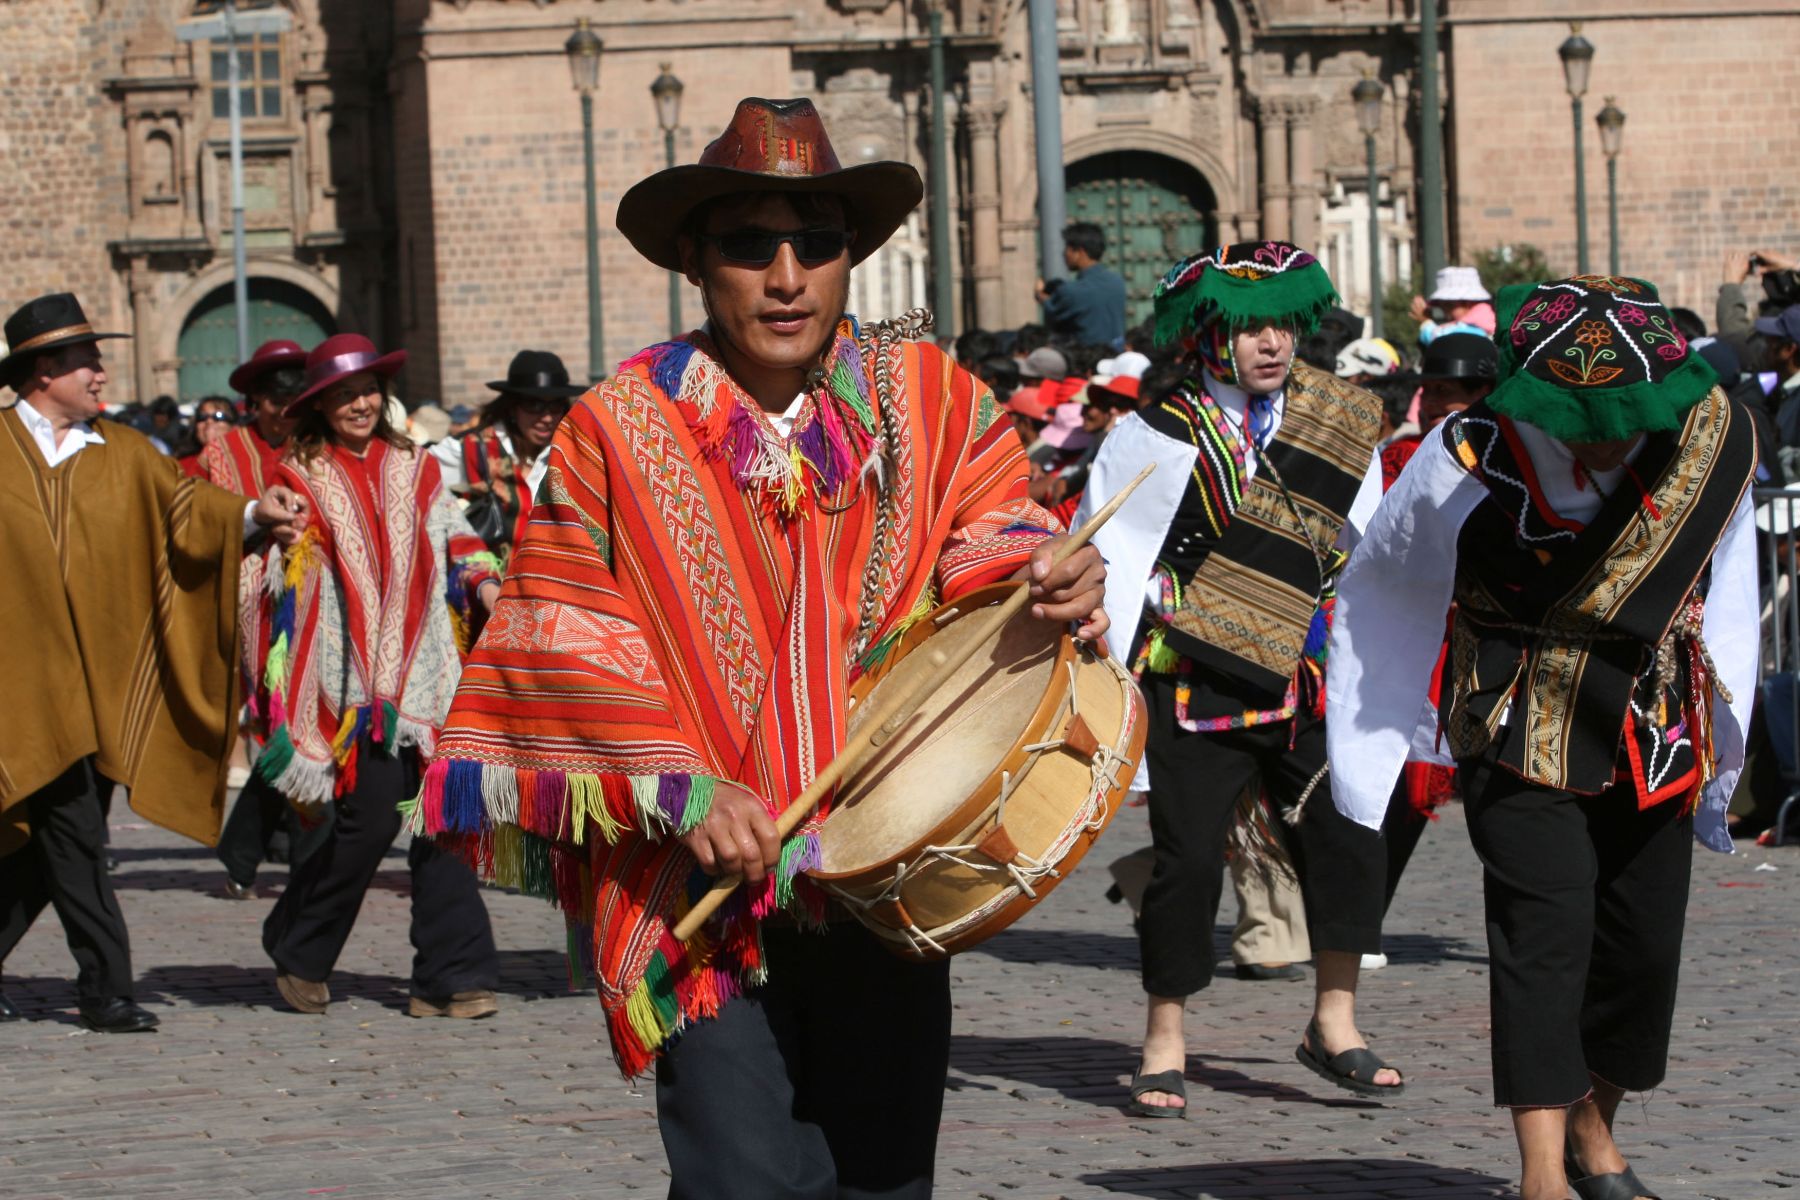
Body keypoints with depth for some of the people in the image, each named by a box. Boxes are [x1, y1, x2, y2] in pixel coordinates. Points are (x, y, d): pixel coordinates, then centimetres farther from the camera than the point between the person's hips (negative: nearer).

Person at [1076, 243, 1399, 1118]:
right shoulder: (1159, 435, -3)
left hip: (1301, 681, 3)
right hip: (1192, 683, -3)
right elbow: (1102, 553, 1)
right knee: (1187, 857, -3)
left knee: (1347, 837, -7)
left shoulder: (1341, 423, 7)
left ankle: (1333, 1024, 7)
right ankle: (1164, 1045, 10)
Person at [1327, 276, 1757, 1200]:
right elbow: (1381, 596, 0)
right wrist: (1361, 763, 8)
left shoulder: (1712, 441, -8)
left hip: (1657, 734, 4)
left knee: (1644, 942, 6)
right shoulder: (1469, 463, -18)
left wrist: (1721, 741, 15)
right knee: (1545, 928, -17)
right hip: (1521, 733, -4)